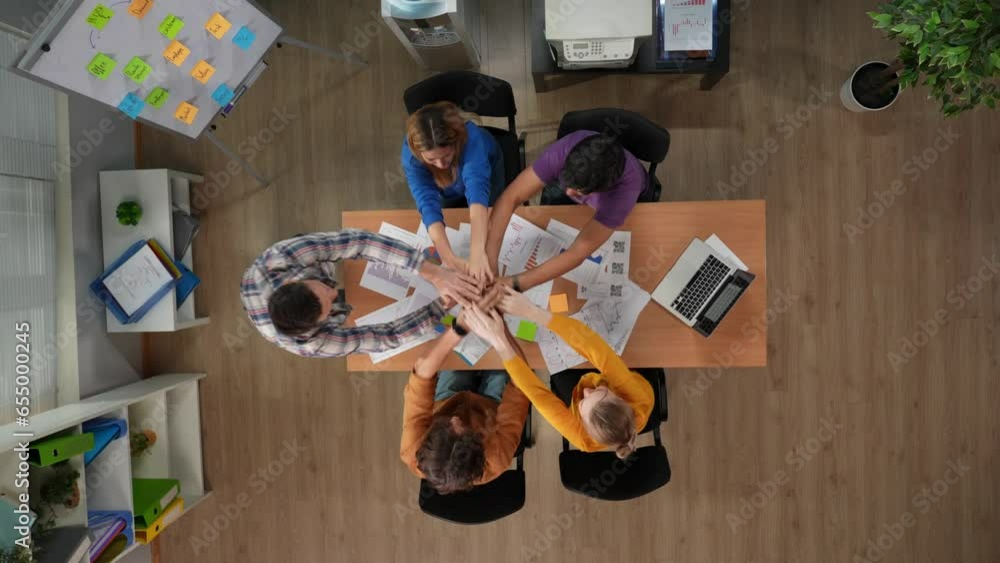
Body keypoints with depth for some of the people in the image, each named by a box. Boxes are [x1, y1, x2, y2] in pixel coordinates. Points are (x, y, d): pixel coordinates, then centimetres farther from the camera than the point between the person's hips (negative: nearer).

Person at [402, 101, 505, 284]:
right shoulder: (411, 154, -41)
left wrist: (477, 253, -75)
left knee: (489, 226, 16)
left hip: (486, 170, -1)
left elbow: (477, 191, -62)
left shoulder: (471, 139, -48)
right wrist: (449, 259, -63)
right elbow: (428, 205, -49)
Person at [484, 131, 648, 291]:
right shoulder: (565, 150, -45)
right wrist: (489, 258, -56)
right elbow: (510, 198, -43)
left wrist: (514, 284, -57)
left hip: (620, 193, -1)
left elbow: (578, 252, -49)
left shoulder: (627, 185, -49)